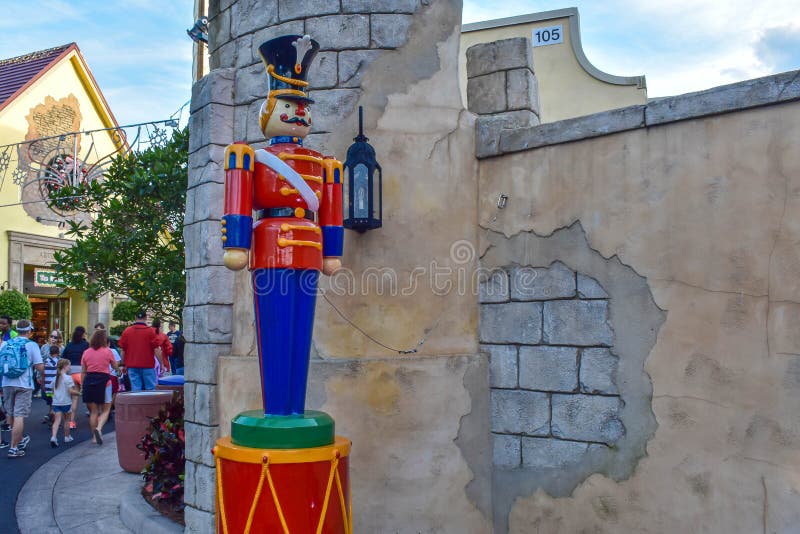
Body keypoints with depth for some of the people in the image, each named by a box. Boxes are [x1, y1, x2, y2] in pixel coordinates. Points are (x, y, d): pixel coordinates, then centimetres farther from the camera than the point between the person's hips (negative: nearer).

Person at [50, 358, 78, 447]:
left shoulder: (55, 378, 9)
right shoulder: (68, 378, -12)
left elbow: (53, 391, 16)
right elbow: (71, 391, -17)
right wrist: (78, 393, -2)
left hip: (56, 402, 5)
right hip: (66, 402, -4)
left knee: (57, 420, -2)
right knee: (66, 420, 12)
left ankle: (53, 437, -19)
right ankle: (67, 437, 24)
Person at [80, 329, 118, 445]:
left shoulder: (86, 352, 7)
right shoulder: (108, 351, -1)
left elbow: (83, 371, 9)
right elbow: (115, 367, 10)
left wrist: (82, 386, 16)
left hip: (89, 380, 3)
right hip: (103, 380, -3)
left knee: (93, 411, 10)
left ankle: (94, 436, 11)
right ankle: (99, 428, -19)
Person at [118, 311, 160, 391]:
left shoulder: (126, 331, 3)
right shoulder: (150, 331, -6)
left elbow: (123, 350, 7)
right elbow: (156, 350, -8)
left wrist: (124, 365, 18)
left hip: (132, 366, 3)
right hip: (147, 365, -2)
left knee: (135, 390, 3)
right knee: (150, 389, 5)